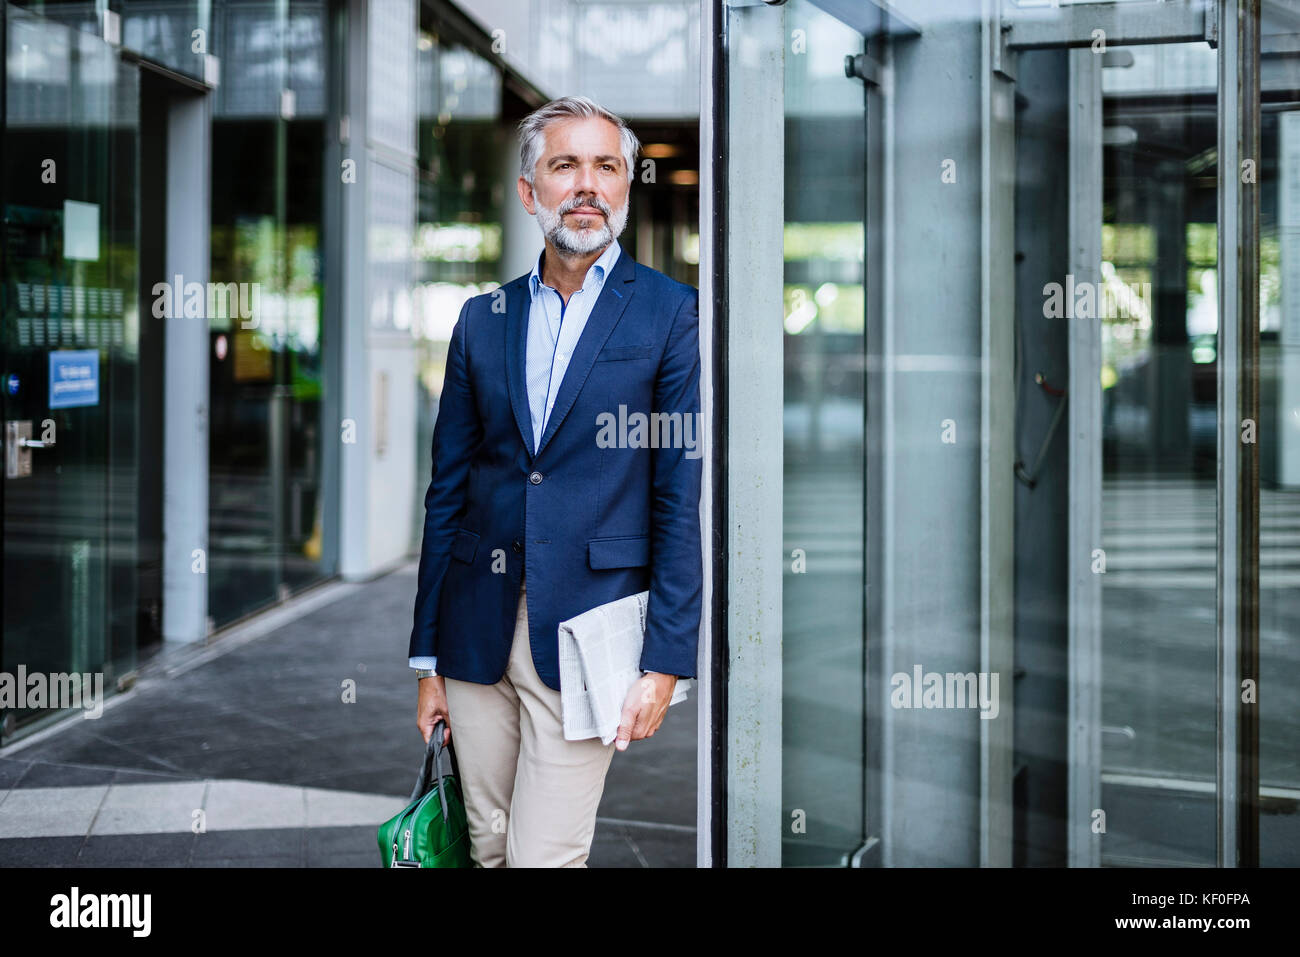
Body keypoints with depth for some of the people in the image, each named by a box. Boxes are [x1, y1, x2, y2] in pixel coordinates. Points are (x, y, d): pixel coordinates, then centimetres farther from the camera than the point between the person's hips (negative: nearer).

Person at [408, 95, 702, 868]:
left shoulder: (673, 314, -2)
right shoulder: (482, 319, 11)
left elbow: (684, 499, -5)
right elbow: (448, 491, 12)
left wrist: (665, 663, -9)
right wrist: (428, 658, 10)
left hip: (583, 634, -4)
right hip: (478, 631, 4)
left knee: (545, 856, -6)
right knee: (490, 849, 12)